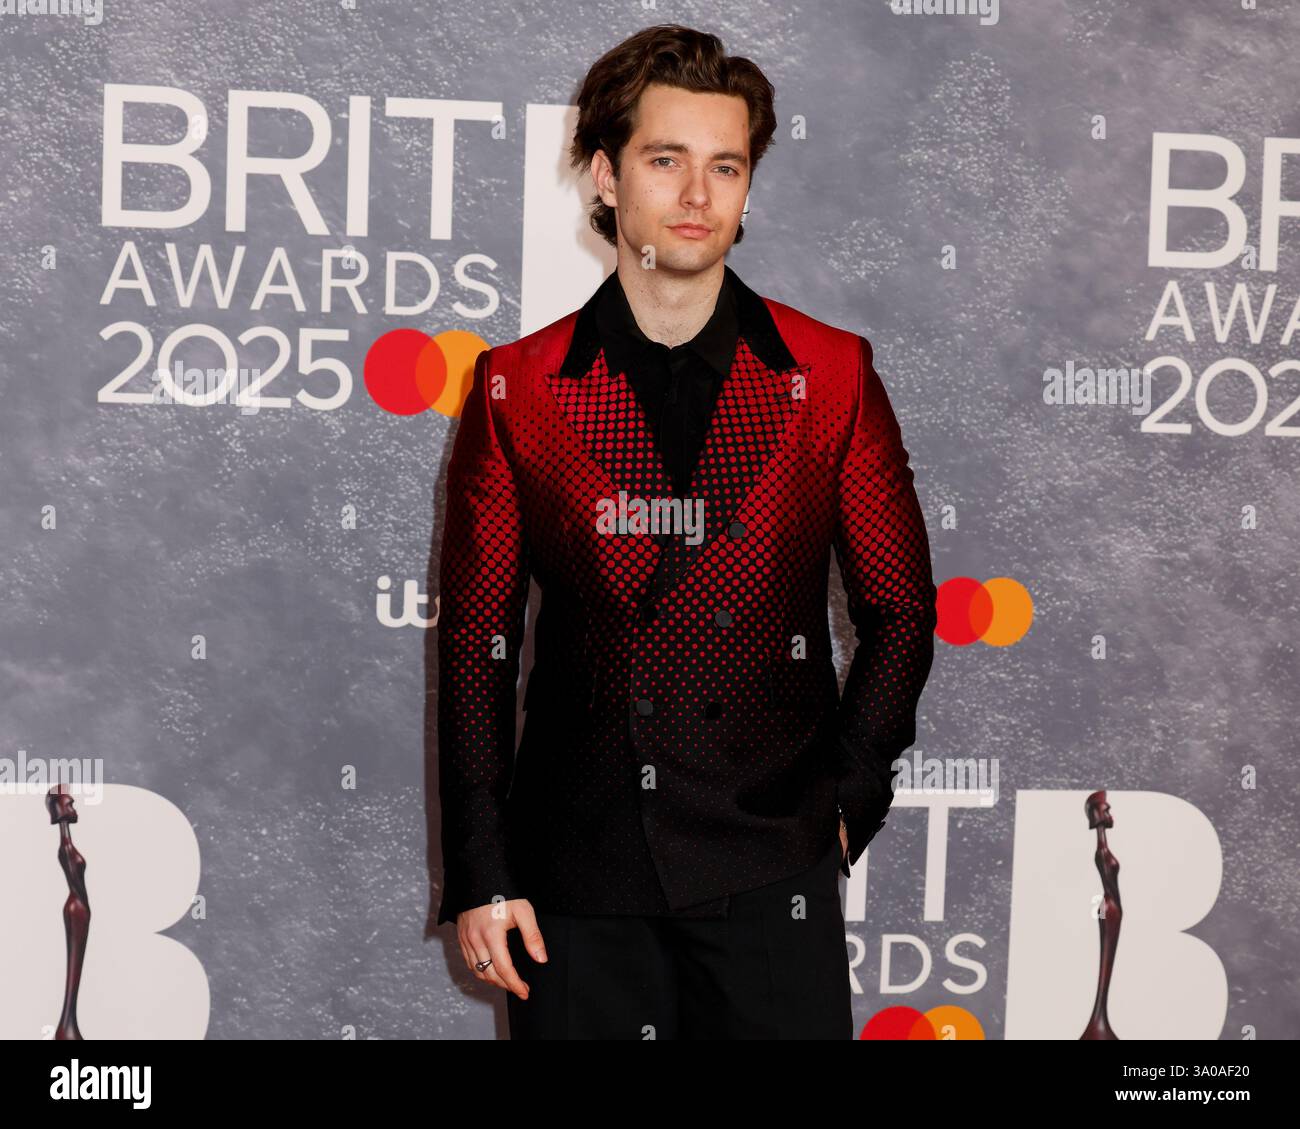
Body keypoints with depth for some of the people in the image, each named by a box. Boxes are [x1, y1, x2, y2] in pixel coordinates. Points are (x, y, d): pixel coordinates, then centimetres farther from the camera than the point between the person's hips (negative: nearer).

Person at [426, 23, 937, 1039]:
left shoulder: (831, 376, 3)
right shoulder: (517, 390, 3)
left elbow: (900, 611, 8)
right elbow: (475, 647, 3)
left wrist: (847, 797, 0)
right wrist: (480, 875, 0)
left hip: (771, 875, 0)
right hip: (576, 873, 0)